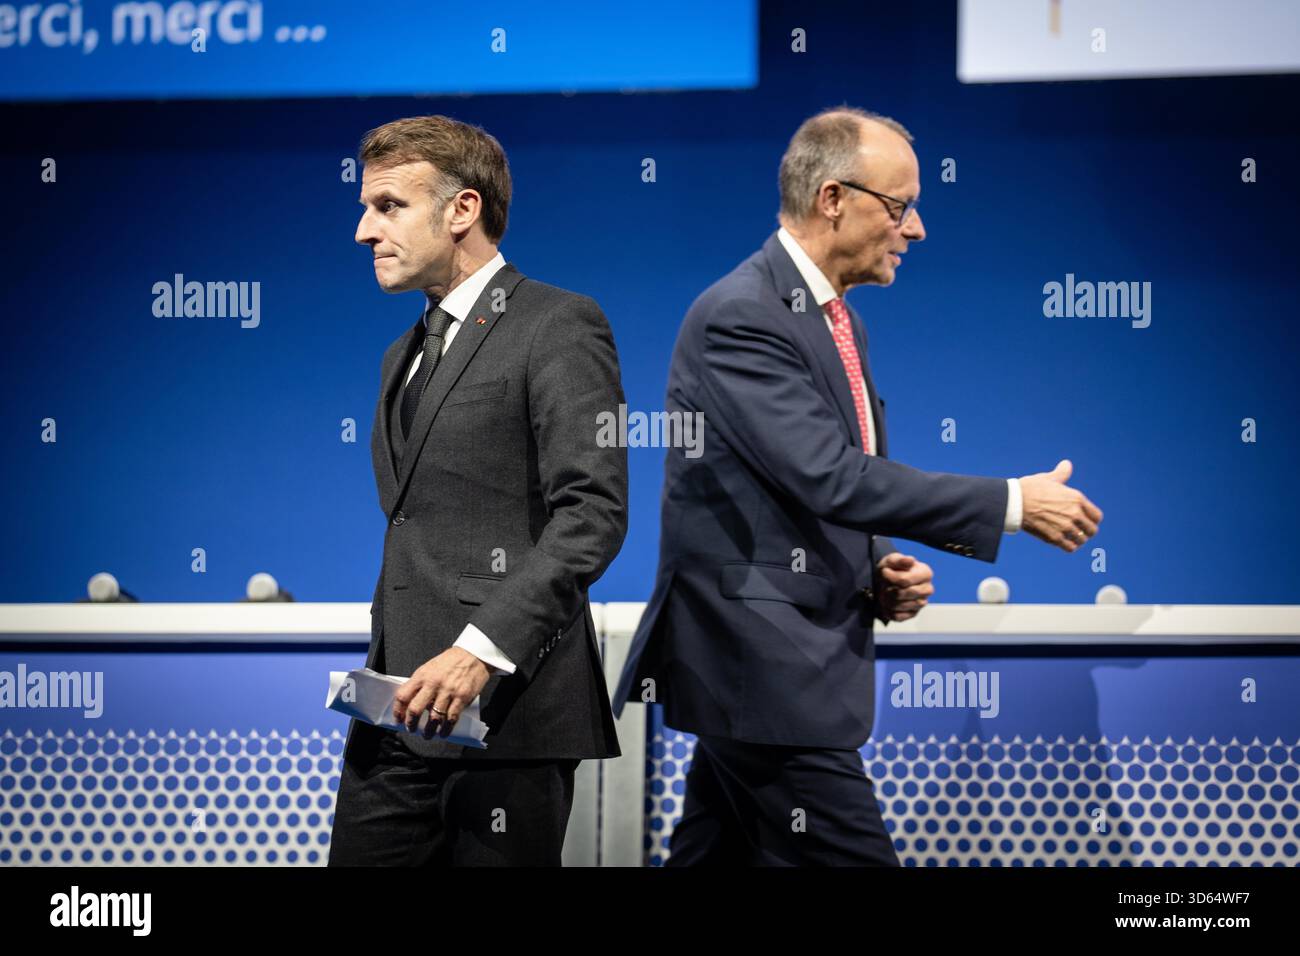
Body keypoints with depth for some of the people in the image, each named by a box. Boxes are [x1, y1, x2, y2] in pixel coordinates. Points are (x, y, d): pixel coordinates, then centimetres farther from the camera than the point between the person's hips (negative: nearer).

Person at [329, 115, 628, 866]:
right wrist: (382, 672, 12)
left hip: (507, 704, -8)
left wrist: (483, 648, -22)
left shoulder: (559, 326, -5)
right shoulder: (406, 355, 23)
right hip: (401, 707, 8)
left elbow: (594, 510, -15)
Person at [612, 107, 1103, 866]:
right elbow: (827, 477, -23)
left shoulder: (842, 324, 15)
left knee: (714, 856, 12)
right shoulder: (739, 316, -15)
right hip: (763, 668, -9)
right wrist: (1013, 504, -20)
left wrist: (882, 572, 3)